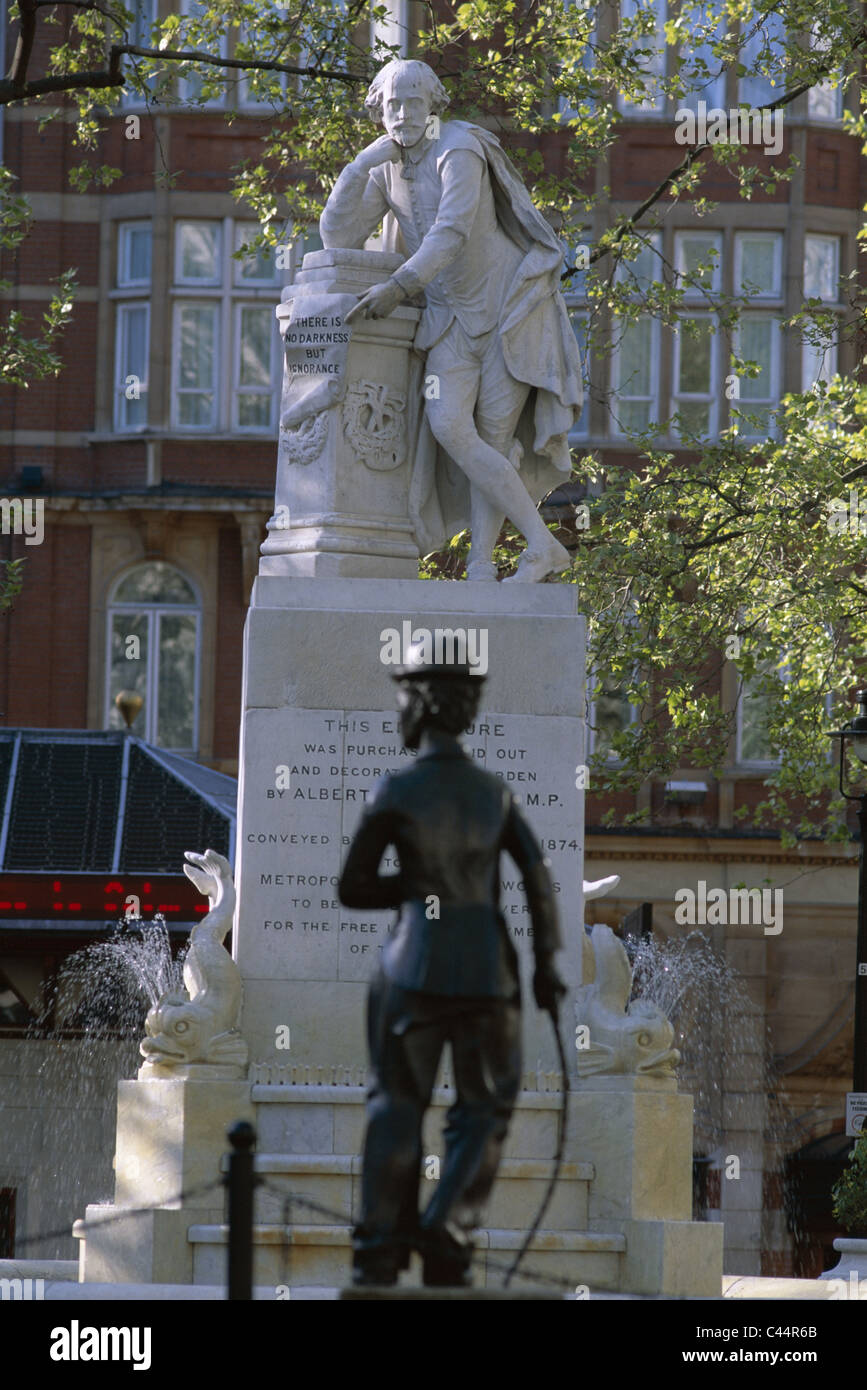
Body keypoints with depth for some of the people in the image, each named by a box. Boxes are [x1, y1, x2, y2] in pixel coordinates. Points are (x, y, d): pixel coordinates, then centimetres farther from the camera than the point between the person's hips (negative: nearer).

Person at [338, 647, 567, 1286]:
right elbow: (538, 879, -2)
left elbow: (352, 889, -6)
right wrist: (547, 963, 4)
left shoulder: (395, 794, -8)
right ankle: (445, 1234, -1)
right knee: (484, 1112, 13)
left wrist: (416, 885, 9)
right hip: (488, 970, 2)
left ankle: (379, 1248, 9)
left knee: (397, 1106, 11)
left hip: (417, 969, -2)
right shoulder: (496, 792, 2)